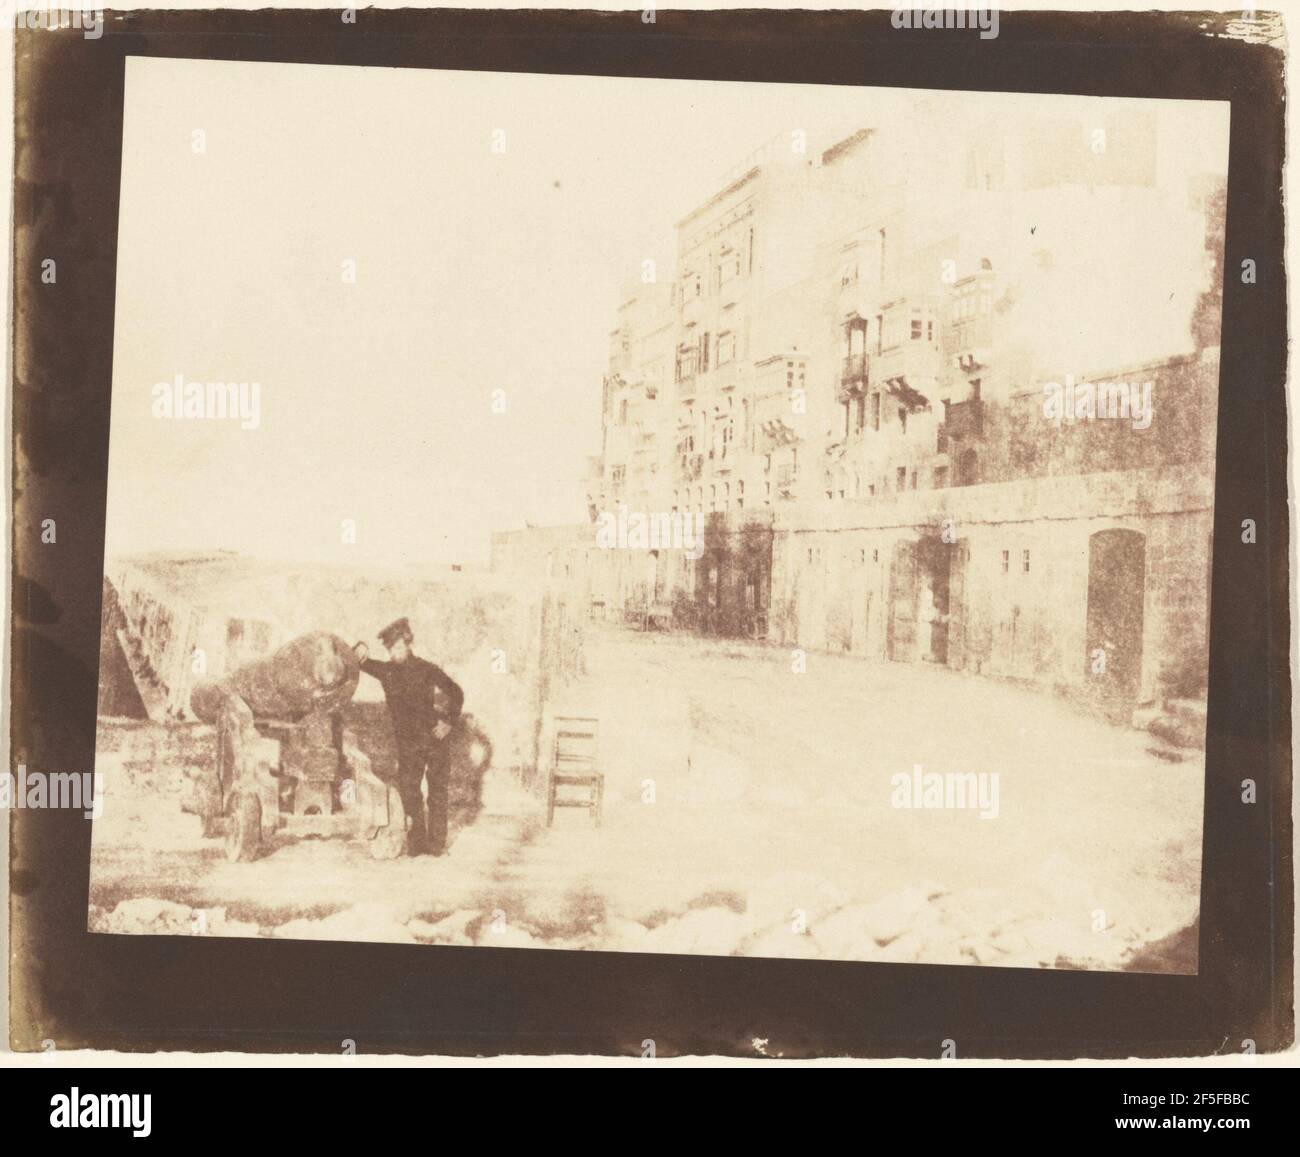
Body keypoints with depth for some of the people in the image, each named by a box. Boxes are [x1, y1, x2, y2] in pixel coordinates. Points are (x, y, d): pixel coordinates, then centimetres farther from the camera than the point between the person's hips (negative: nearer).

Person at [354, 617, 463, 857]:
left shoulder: (427, 669, -6)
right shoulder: (386, 670, 2)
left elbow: (456, 693, 2)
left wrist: (449, 723, -2)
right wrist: (360, 651, -11)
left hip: (434, 738, -3)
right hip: (408, 742, 3)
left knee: (437, 791, 3)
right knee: (408, 791, 0)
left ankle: (437, 842, 12)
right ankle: (416, 840, 12)